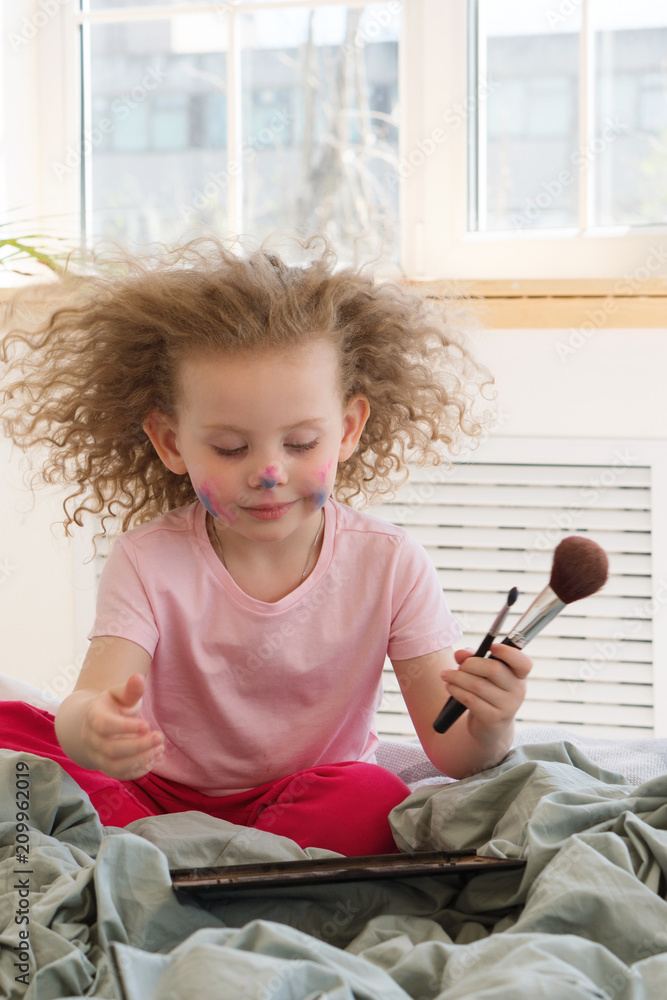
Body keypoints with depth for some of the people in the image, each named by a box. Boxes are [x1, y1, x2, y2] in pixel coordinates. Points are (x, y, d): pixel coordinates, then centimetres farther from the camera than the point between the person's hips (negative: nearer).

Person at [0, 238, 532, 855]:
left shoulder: (389, 566, -11)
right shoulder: (148, 563, -12)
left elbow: (452, 756, -12)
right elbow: (91, 702, -25)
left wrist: (488, 729, -37)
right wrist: (92, 729, -51)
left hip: (310, 800, 0)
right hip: (161, 793, 1)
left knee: (374, 801, -33)